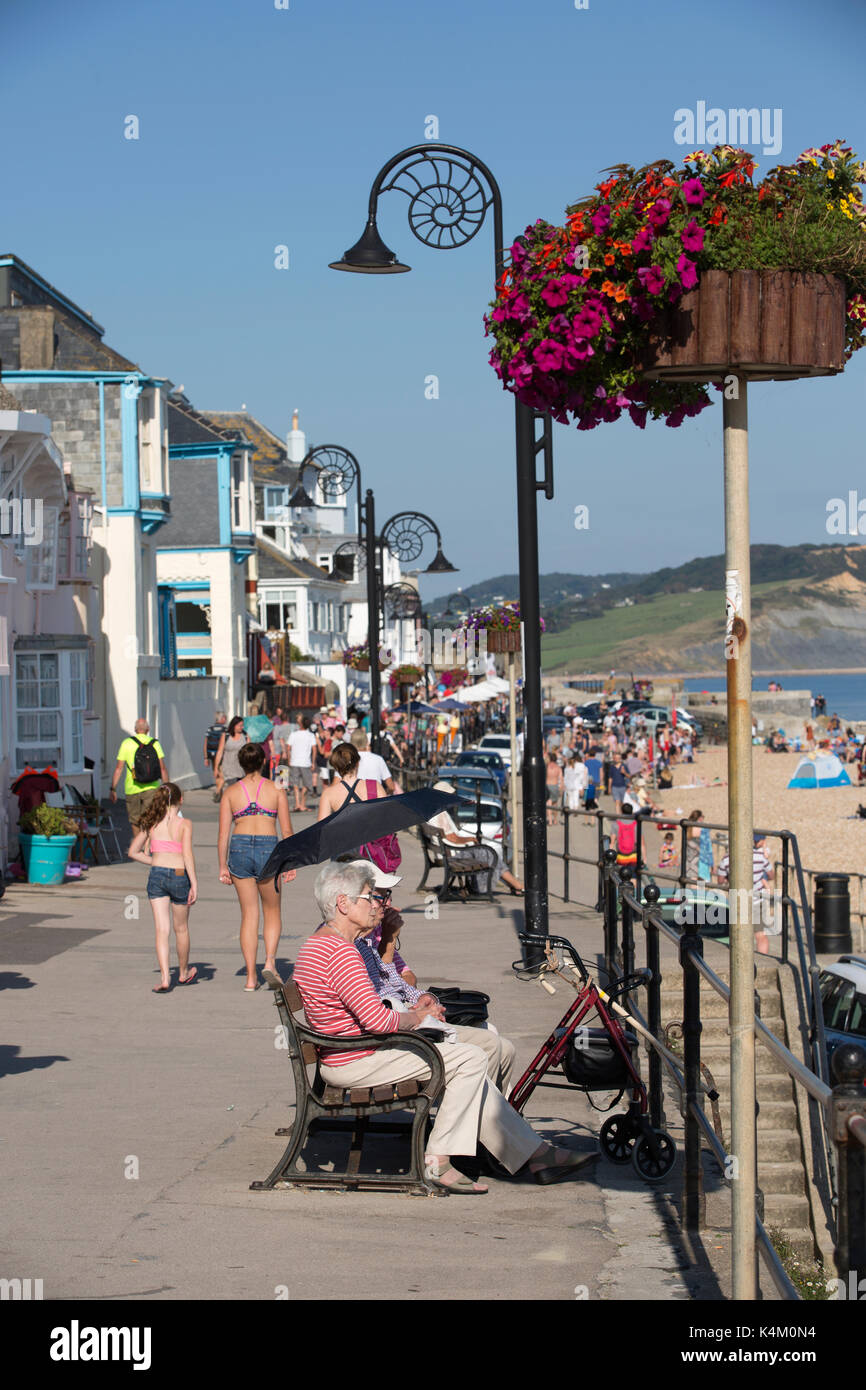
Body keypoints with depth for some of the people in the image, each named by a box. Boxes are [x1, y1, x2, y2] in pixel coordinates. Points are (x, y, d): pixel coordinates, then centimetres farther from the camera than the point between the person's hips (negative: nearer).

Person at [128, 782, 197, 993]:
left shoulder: (151, 823, 5)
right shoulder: (184, 824, -5)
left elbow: (133, 852, 9)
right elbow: (187, 854, -15)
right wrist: (194, 884, -14)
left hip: (157, 874, 2)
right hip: (179, 876, -2)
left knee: (162, 930, -1)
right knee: (181, 928, 16)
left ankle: (164, 978, -14)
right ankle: (183, 973, 35)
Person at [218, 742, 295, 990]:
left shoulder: (231, 792, 6)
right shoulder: (276, 790, 3)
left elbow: (223, 834, 3)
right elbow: (287, 832, 3)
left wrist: (223, 867, 9)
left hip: (239, 849, 1)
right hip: (268, 849, -1)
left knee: (249, 914, 10)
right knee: (272, 911, 17)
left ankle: (251, 976, 7)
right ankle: (270, 961, -4)